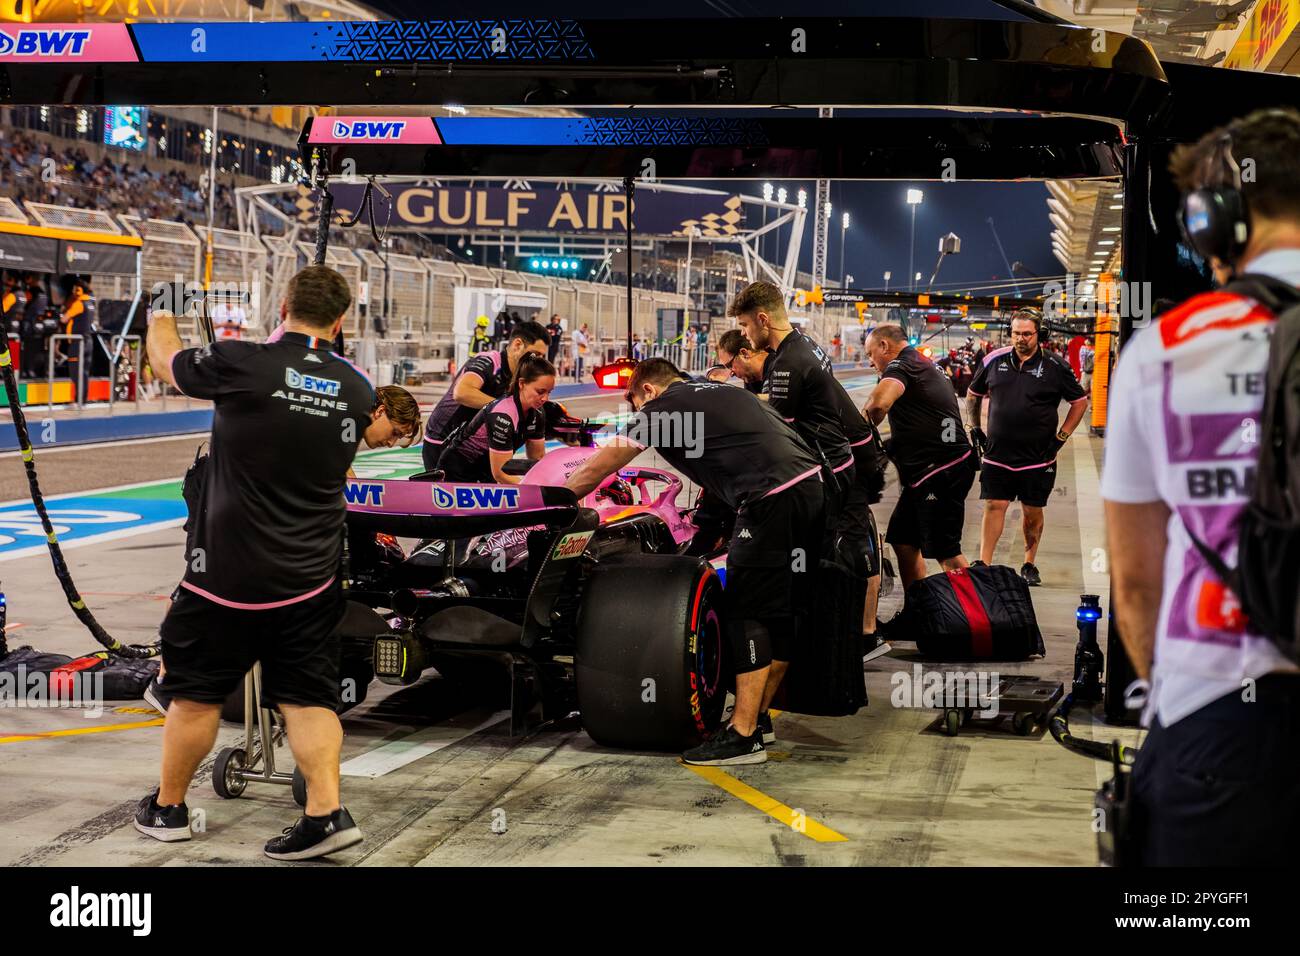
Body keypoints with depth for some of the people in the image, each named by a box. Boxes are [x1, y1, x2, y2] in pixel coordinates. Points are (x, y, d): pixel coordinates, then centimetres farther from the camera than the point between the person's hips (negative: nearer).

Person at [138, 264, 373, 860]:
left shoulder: (242, 364, -15)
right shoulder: (358, 390, 0)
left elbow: (167, 364, 5)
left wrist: (160, 325, 26)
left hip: (228, 572, -4)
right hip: (311, 580, 4)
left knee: (196, 692, 12)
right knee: (308, 695, 10)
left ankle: (167, 808, 27)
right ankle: (326, 812, 0)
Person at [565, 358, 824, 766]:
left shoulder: (662, 405, 8)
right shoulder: (720, 392, 28)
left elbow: (596, 469, 15)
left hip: (772, 499, -8)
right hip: (812, 483, 8)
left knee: (748, 613, -4)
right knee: (783, 609, 14)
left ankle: (744, 735, -4)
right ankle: (758, 716, 24)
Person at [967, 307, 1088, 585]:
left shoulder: (1055, 366, -4)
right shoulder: (994, 360, 2)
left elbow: (1080, 402, 5)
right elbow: (973, 395, 18)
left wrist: (1061, 438, 0)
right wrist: (974, 429, 13)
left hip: (1038, 458, -1)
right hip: (997, 455, 1)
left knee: (1033, 512, 9)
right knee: (994, 507, -4)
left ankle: (1029, 565, 24)